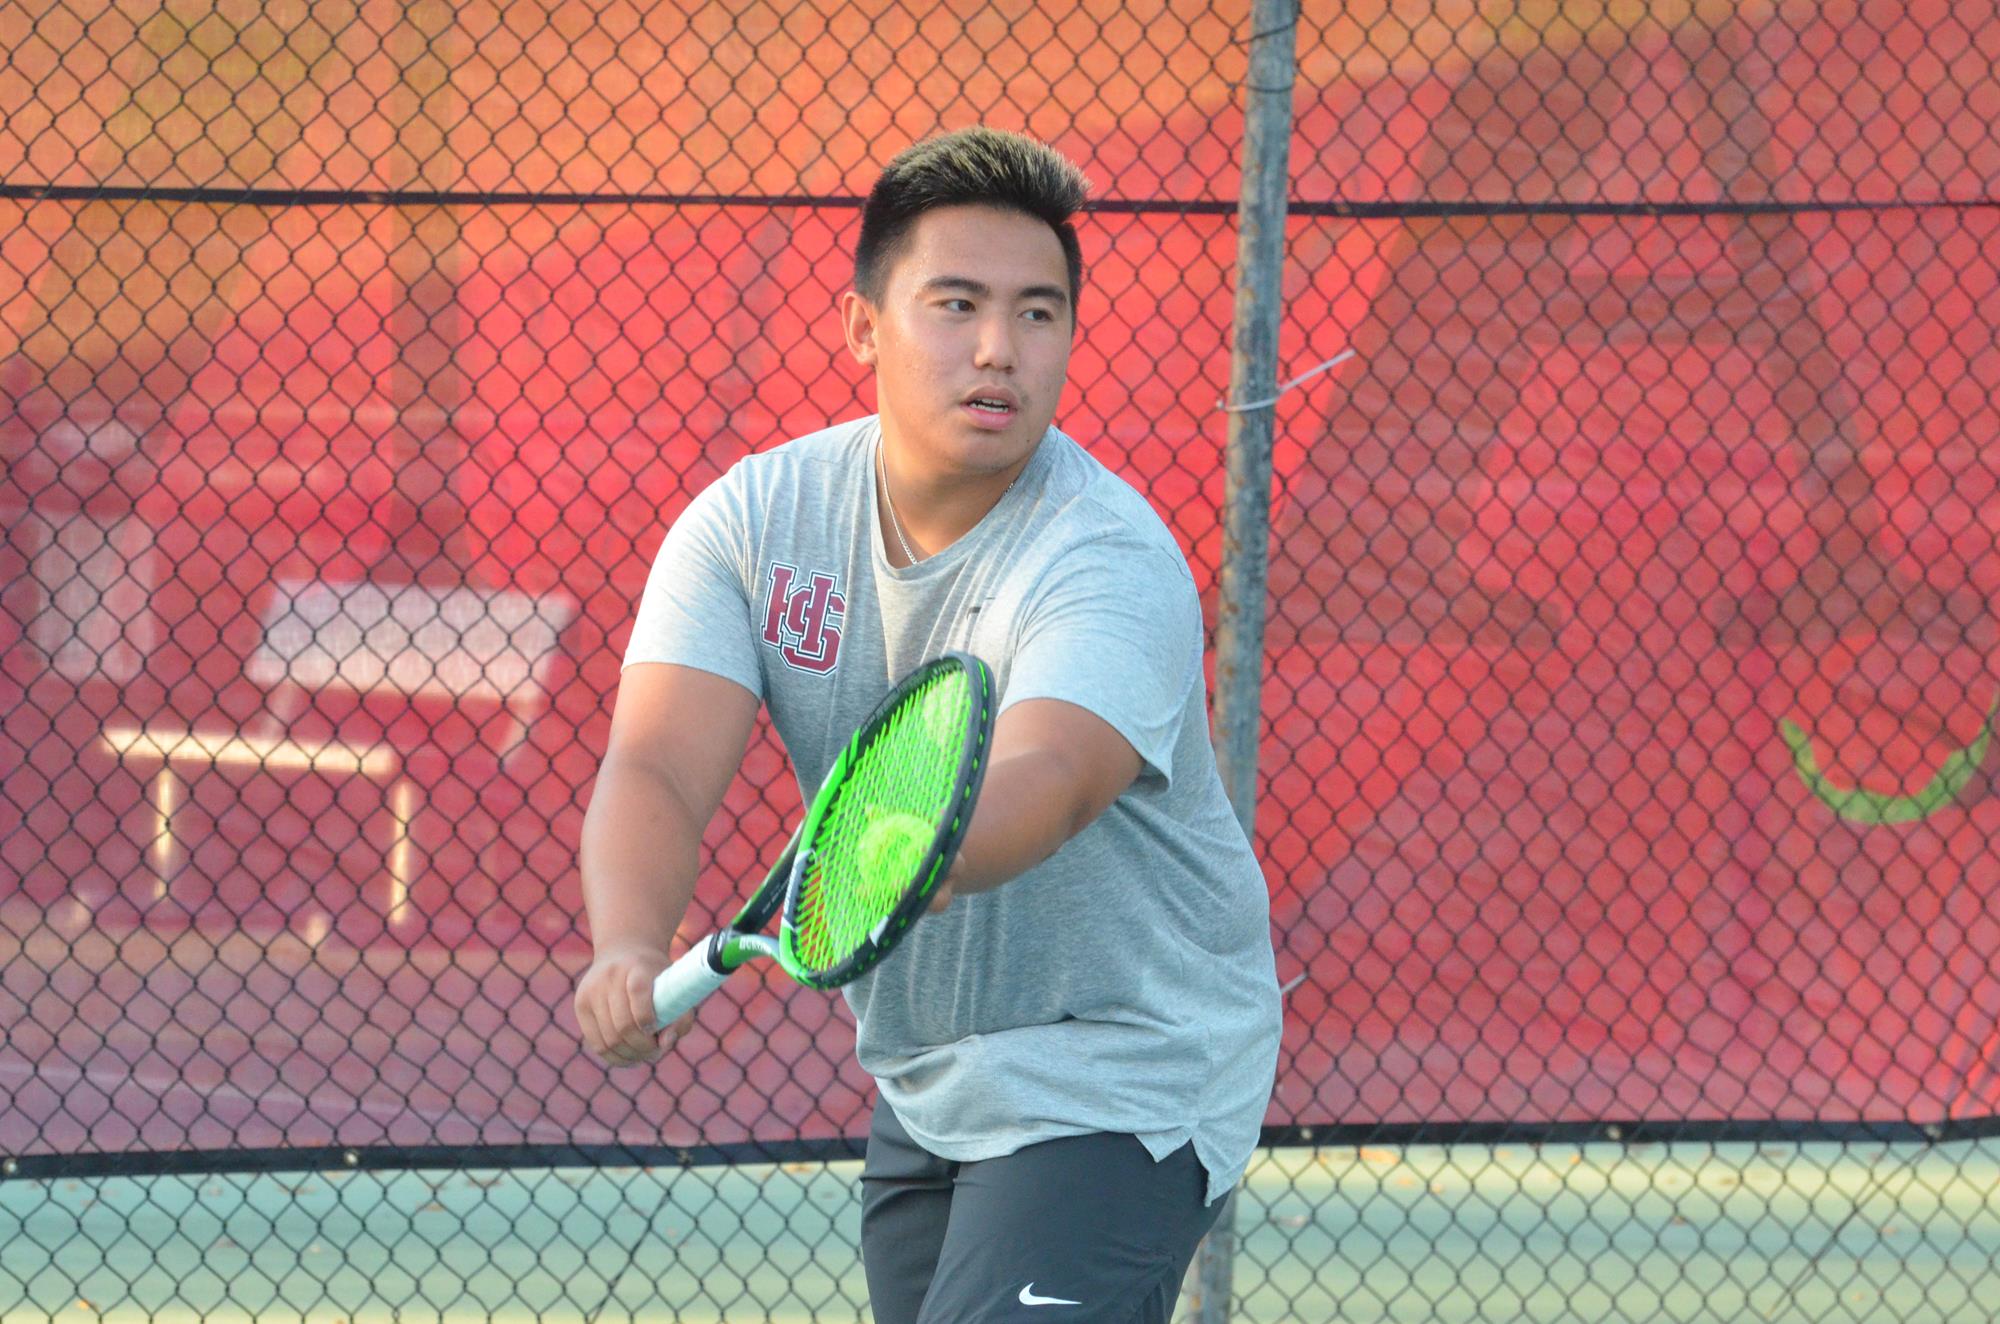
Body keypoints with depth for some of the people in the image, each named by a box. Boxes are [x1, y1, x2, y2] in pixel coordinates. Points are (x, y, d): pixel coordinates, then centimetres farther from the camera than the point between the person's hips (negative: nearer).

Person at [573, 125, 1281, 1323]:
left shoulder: (1113, 562, -23)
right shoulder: (754, 519, -6)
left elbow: (1046, 779, -42)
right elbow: (657, 765, -19)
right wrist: (629, 946, -41)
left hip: (1127, 1080, -7)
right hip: (927, 1084, 7)